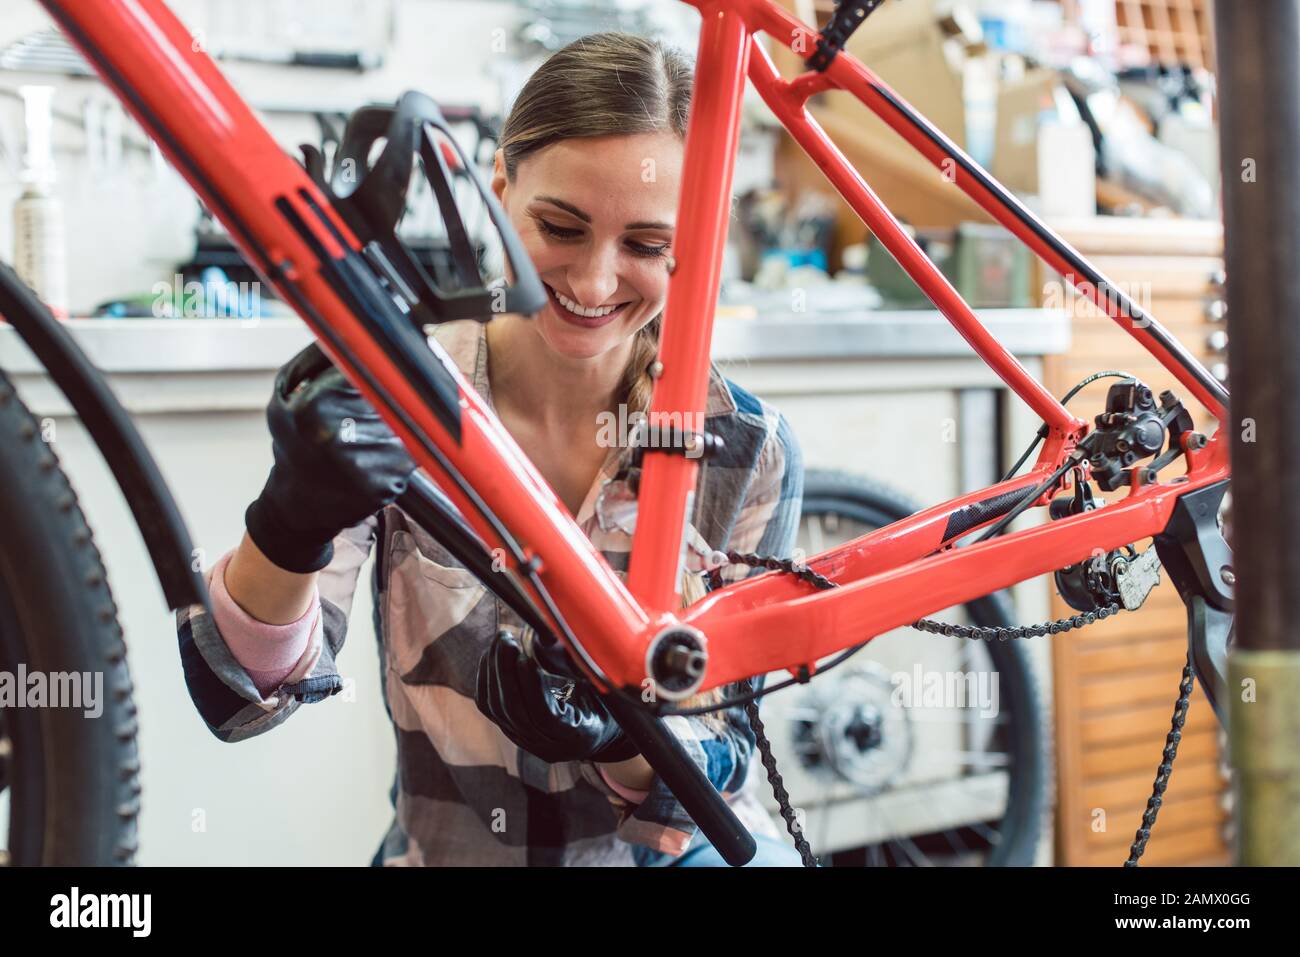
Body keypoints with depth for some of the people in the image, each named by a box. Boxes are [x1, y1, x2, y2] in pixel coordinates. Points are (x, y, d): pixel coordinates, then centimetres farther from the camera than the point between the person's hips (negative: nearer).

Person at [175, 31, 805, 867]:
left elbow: (719, 778, -6)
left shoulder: (750, 453, -10)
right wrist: (296, 520, -38)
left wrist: (621, 740, -27)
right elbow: (241, 699, -19)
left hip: (673, 852, 0)